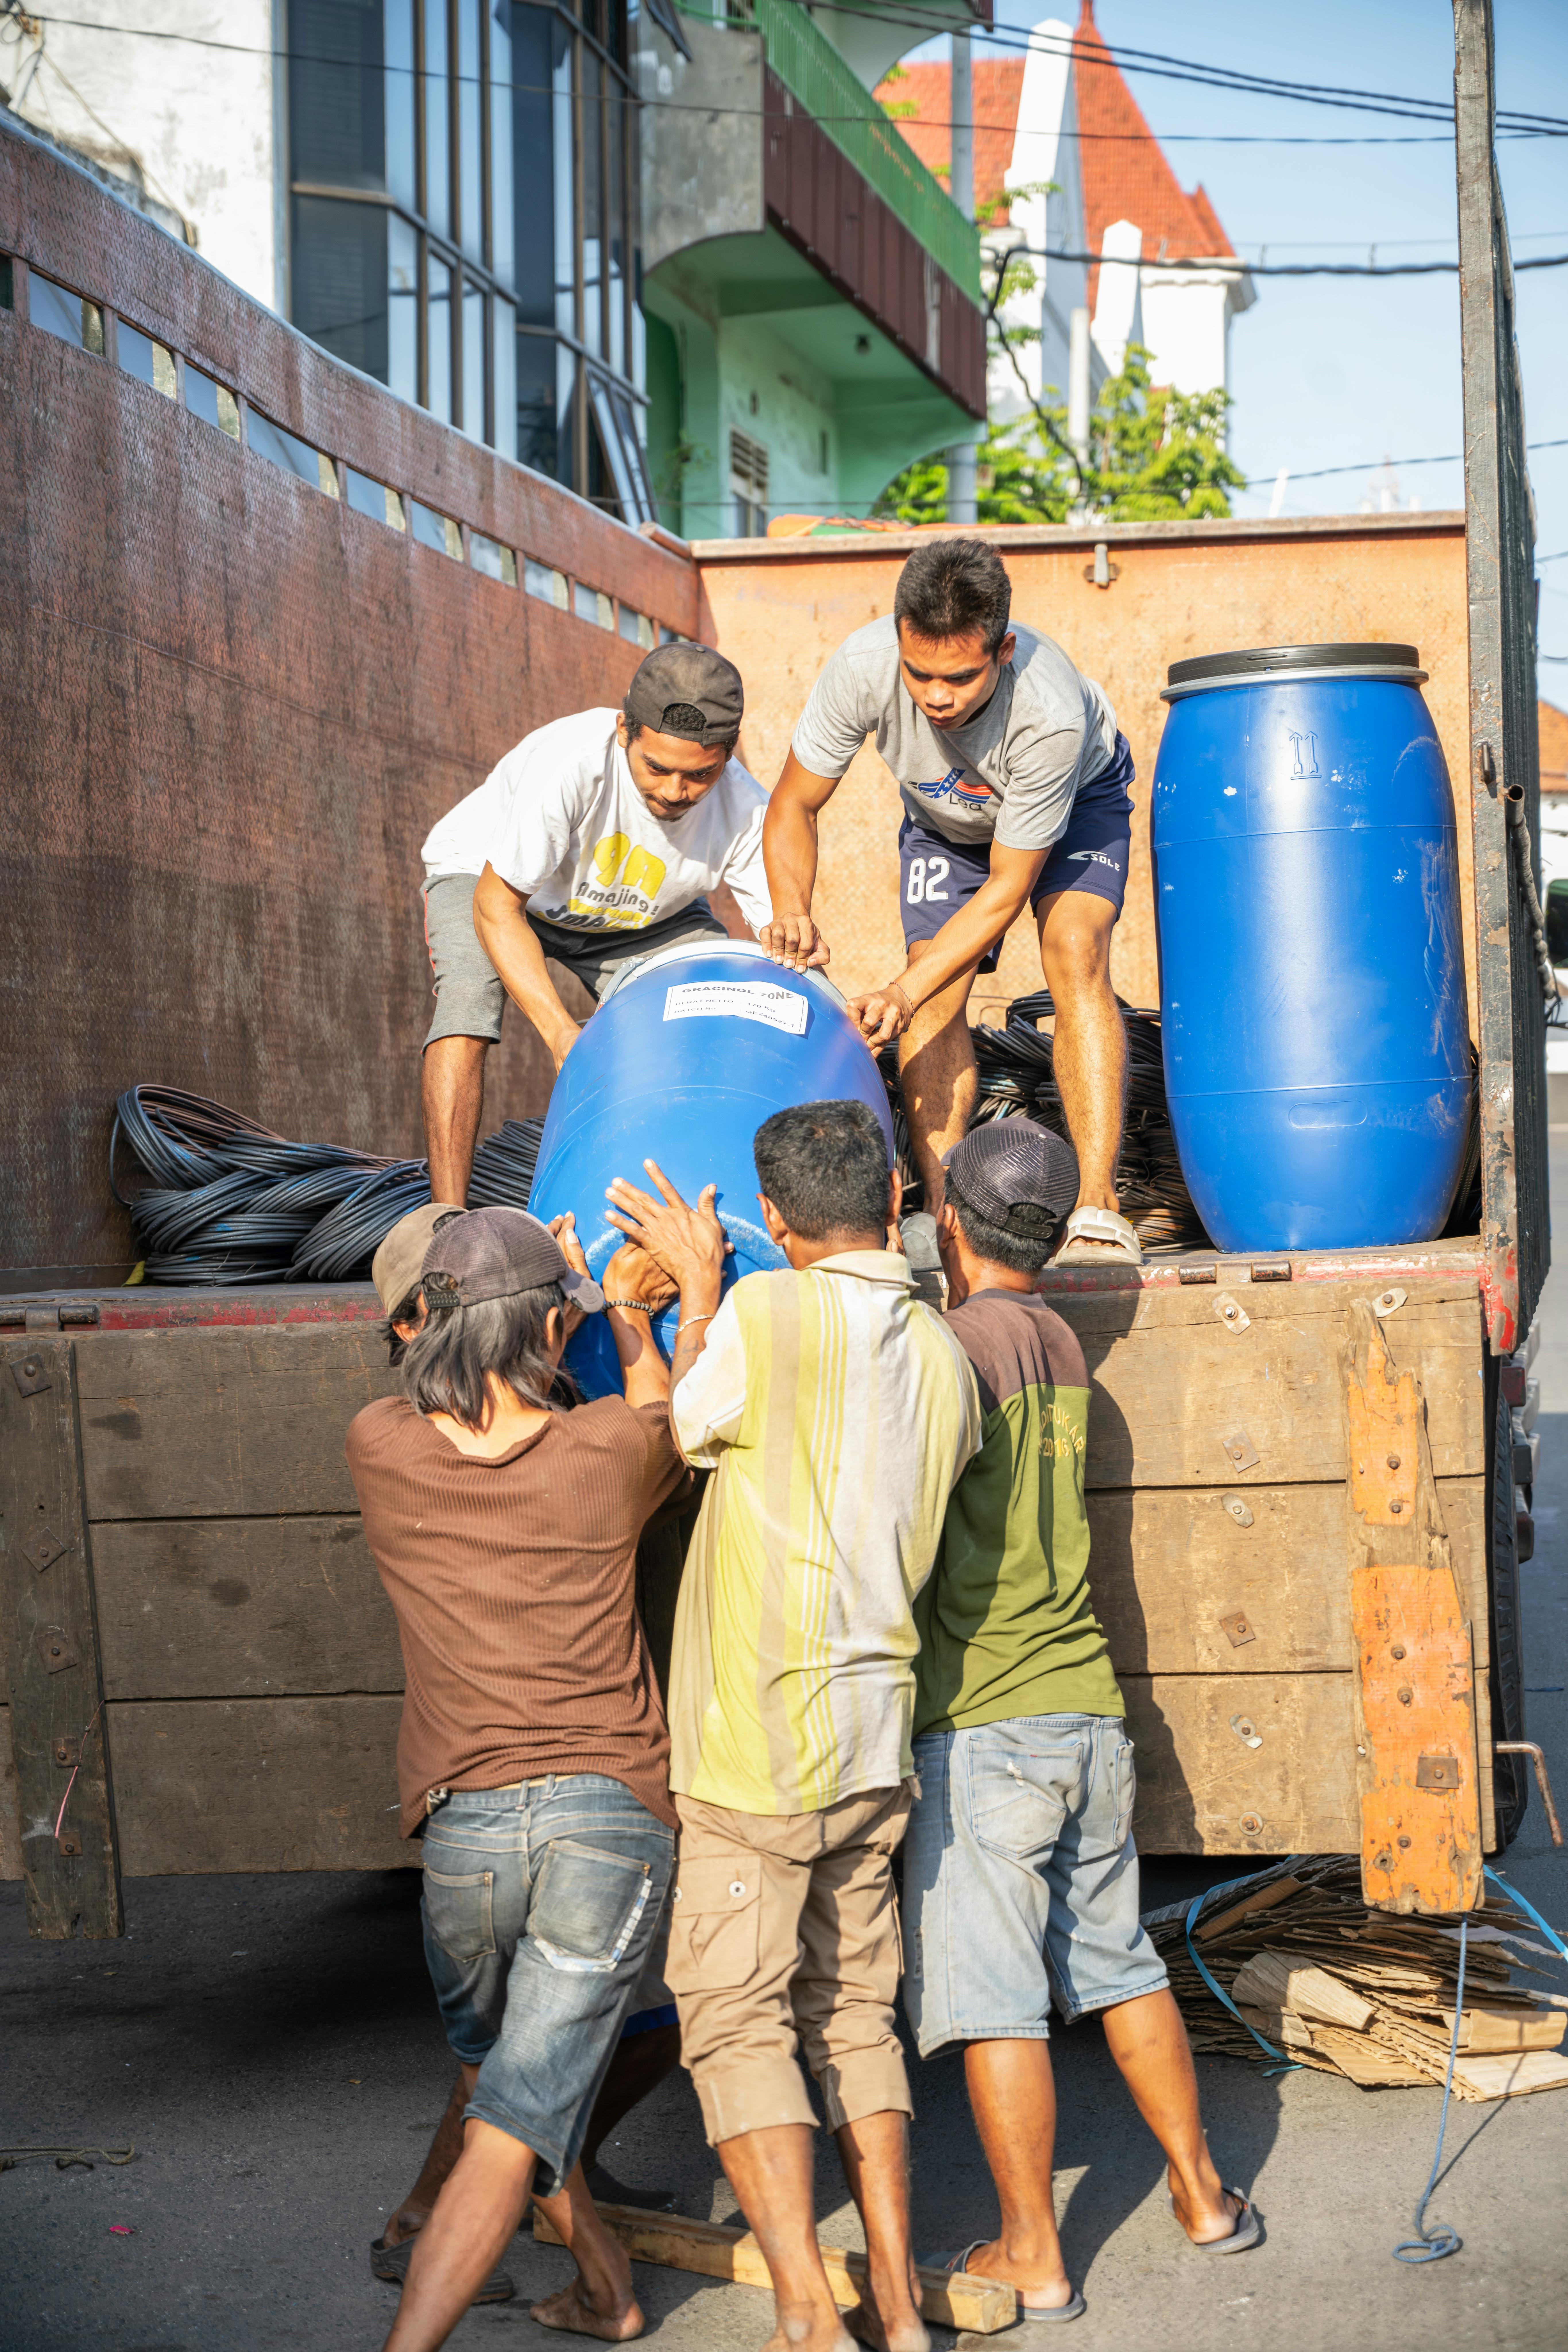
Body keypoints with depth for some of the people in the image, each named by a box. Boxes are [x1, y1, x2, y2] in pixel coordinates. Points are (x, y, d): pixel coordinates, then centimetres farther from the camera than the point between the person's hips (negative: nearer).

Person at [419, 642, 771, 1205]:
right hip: (487, 875, -3)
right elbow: (497, 907, -33)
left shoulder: (746, 816, -30)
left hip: (642, 916, 3)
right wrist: (563, 1036, -41)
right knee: (469, 996, -31)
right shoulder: (566, 763, -41)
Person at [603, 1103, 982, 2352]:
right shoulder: (945, 1360, 5)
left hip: (759, 1740, -6)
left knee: (736, 2021, 1)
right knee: (855, 2014, 16)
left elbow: (681, 1434, 3)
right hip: (877, 1740, 7)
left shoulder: (761, 1319, -15)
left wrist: (700, 1289, 14)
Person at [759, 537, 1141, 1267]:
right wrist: (792, 911, -39)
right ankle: (943, 1209, -13)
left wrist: (905, 990, -40)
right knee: (938, 995, -15)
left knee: (1074, 955, -25)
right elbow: (794, 804, -20)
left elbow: (1008, 886, -32)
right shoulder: (864, 666, -36)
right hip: (944, 817, 3)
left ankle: (1097, 1208, -28)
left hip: (1078, 795, -3)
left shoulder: (1049, 712, -43)